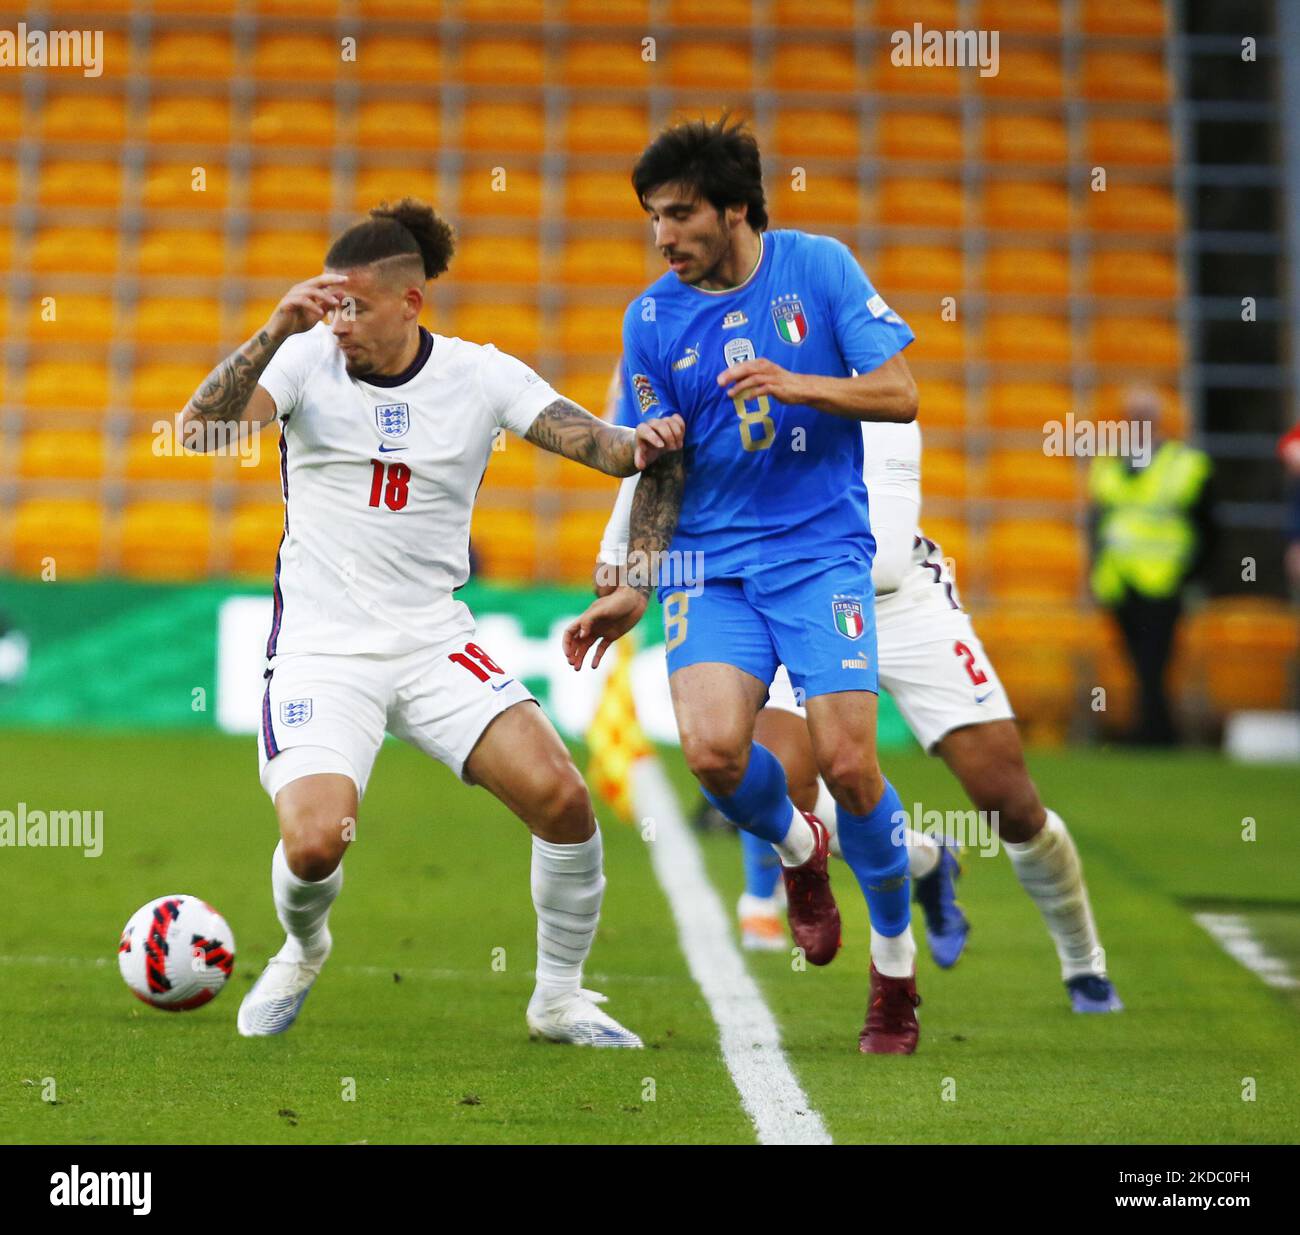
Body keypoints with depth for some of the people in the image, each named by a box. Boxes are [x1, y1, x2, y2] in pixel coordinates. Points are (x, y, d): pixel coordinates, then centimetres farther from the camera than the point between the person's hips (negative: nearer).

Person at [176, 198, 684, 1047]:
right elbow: (201, 429, -18)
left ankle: (560, 996, 8)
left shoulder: (481, 374, -1)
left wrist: (635, 445, -34)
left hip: (434, 641, 2)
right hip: (321, 649, -2)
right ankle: (304, 950, 18)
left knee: (562, 798, -16)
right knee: (314, 845, -21)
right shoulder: (308, 359, -4)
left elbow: (585, 438, -10)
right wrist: (277, 330, -31)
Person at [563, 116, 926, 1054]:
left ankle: (897, 962, 11)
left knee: (846, 760, -14)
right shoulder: (652, 319, 3)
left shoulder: (819, 266, -2)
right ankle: (798, 848, 16)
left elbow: (900, 394, -3)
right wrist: (634, 589, 0)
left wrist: (799, 385, -19)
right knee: (713, 748, -21)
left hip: (821, 548, -2)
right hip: (711, 561, 2)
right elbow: (661, 470, 8)